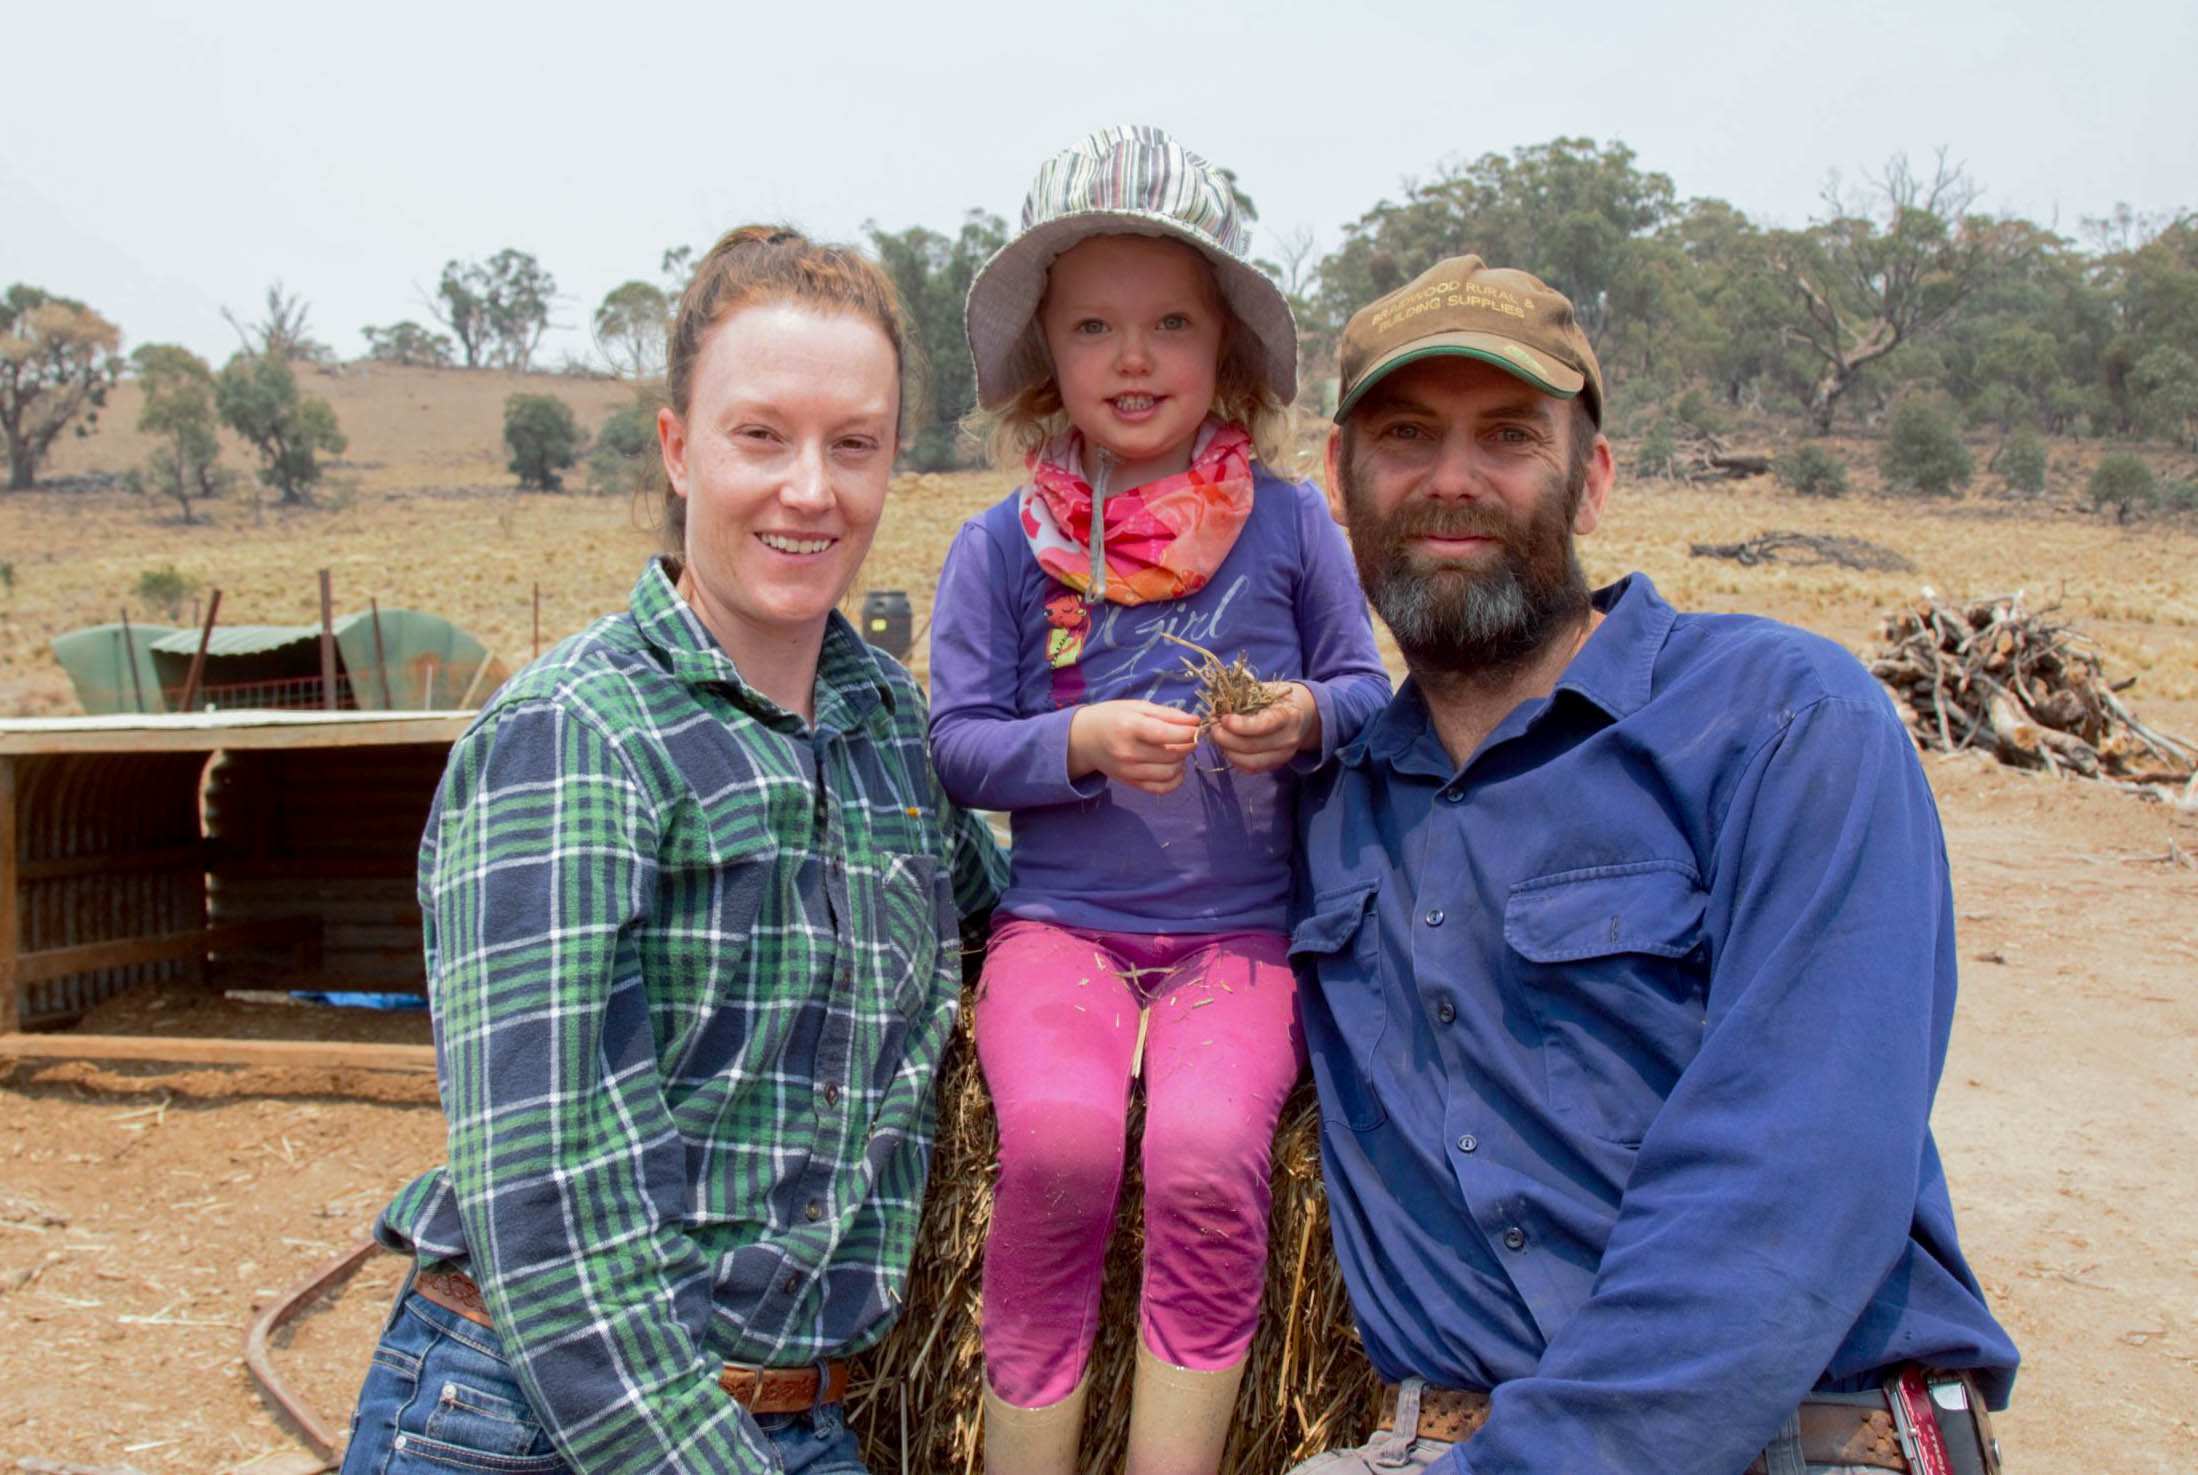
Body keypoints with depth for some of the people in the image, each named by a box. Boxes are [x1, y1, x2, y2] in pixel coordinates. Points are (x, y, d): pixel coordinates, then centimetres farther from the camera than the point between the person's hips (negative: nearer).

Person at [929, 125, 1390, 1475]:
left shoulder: (1288, 523, 4)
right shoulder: (1001, 547, 3)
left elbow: (1367, 692, 9)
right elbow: (958, 743, 2)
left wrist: (1308, 720, -13)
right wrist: (1079, 743, -16)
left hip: (1242, 925, 0)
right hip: (1061, 919, 0)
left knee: (1207, 1150, -25)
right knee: (1060, 1135, -26)